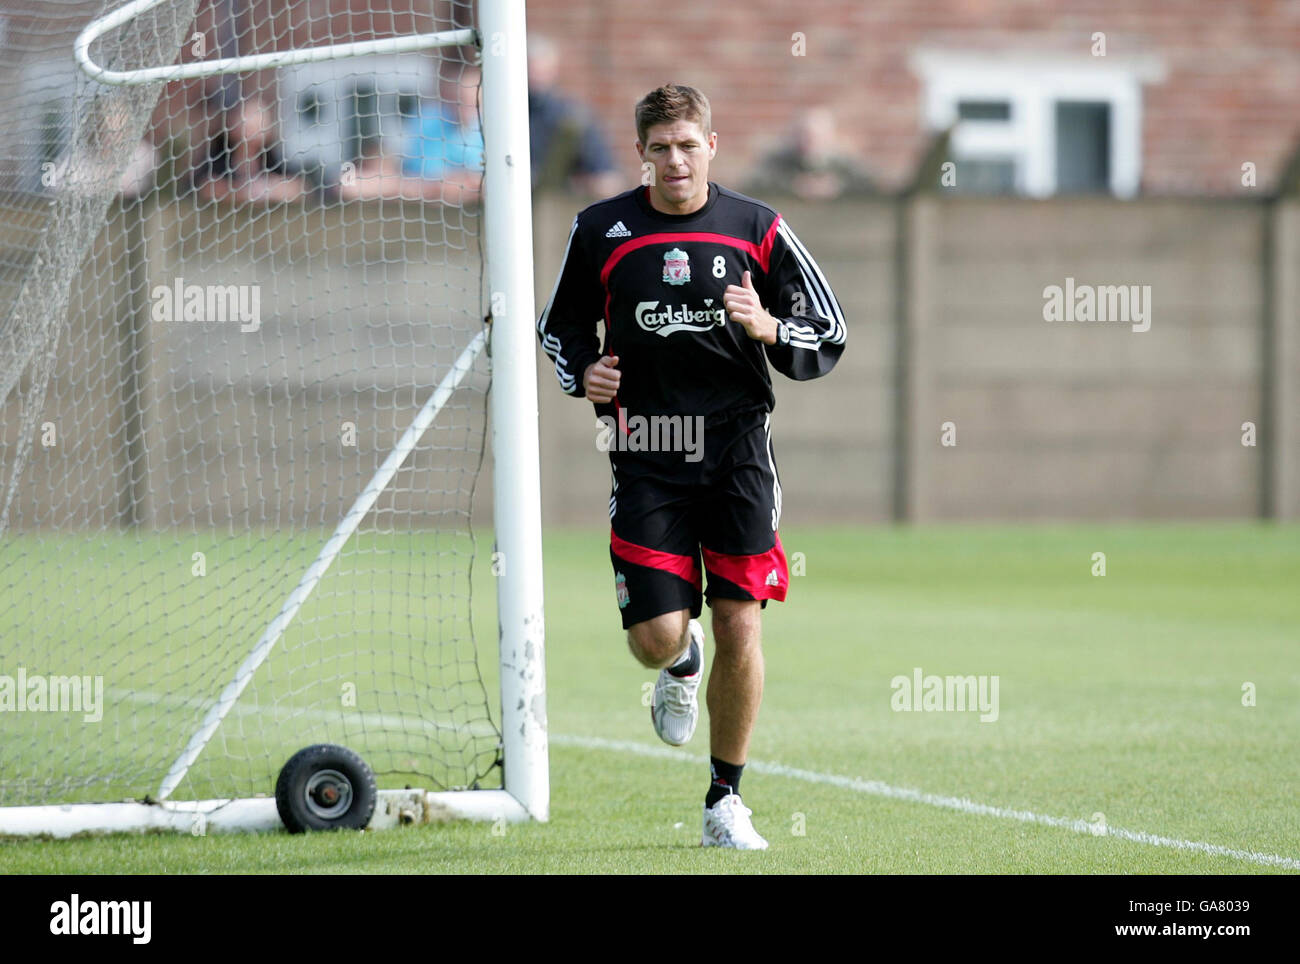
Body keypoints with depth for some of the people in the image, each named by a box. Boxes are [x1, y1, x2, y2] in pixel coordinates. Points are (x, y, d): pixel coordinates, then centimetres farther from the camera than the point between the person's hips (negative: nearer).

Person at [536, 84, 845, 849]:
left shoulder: (757, 228, 1)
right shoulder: (602, 231, 3)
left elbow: (830, 337, 5)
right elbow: (560, 325, 17)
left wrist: (768, 329, -16)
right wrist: (582, 372, -5)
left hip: (738, 449, 0)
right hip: (647, 459, 0)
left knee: (740, 627, -6)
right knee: (657, 638, -8)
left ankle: (727, 799, 11)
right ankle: (684, 665, 33)